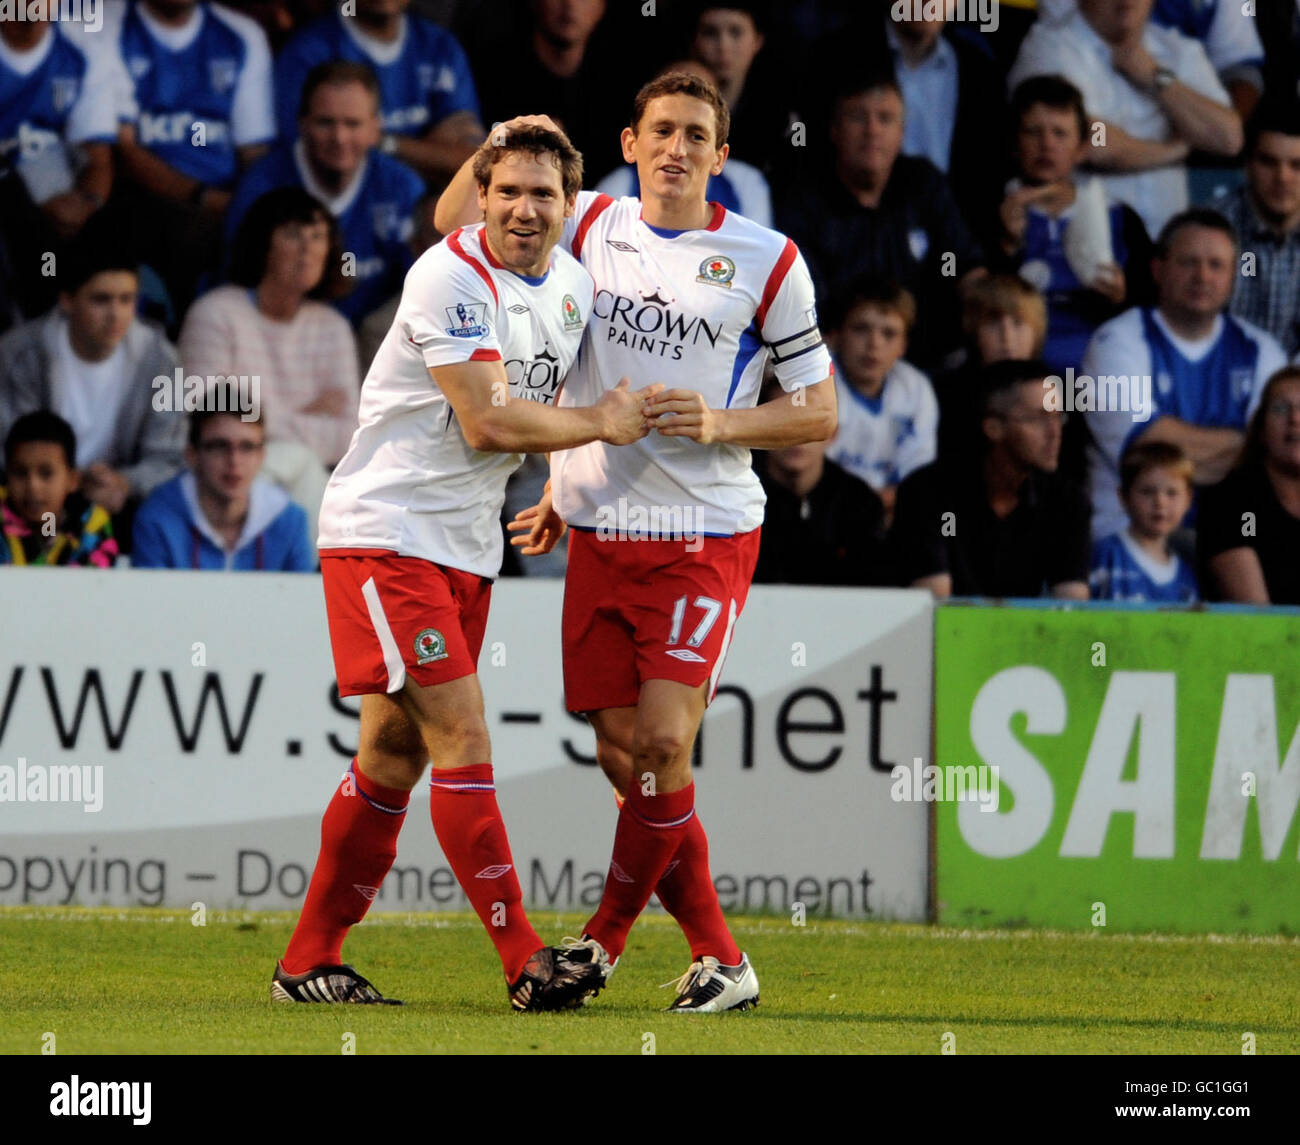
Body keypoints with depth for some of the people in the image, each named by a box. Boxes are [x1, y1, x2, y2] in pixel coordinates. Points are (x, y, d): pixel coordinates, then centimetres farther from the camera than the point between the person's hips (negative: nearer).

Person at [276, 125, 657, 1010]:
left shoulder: (572, 283, 9)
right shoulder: (450, 276, -18)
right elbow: (487, 422, -23)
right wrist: (603, 423, -12)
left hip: (466, 544, 8)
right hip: (386, 529, -8)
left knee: (396, 752, 9)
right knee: (461, 735, -13)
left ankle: (310, 961, 16)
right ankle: (525, 961, -14)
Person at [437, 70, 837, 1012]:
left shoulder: (768, 262, -1)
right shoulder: (591, 228, 8)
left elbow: (819, 413, 2)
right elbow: (457, 227, 18)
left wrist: (720, 422, -13)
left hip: (705, 536, -4)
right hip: (599, 534, 4)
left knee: (662, 741, -15)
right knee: (624, 756, 0)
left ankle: (608, 936, 4)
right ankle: (720, 960, 9)